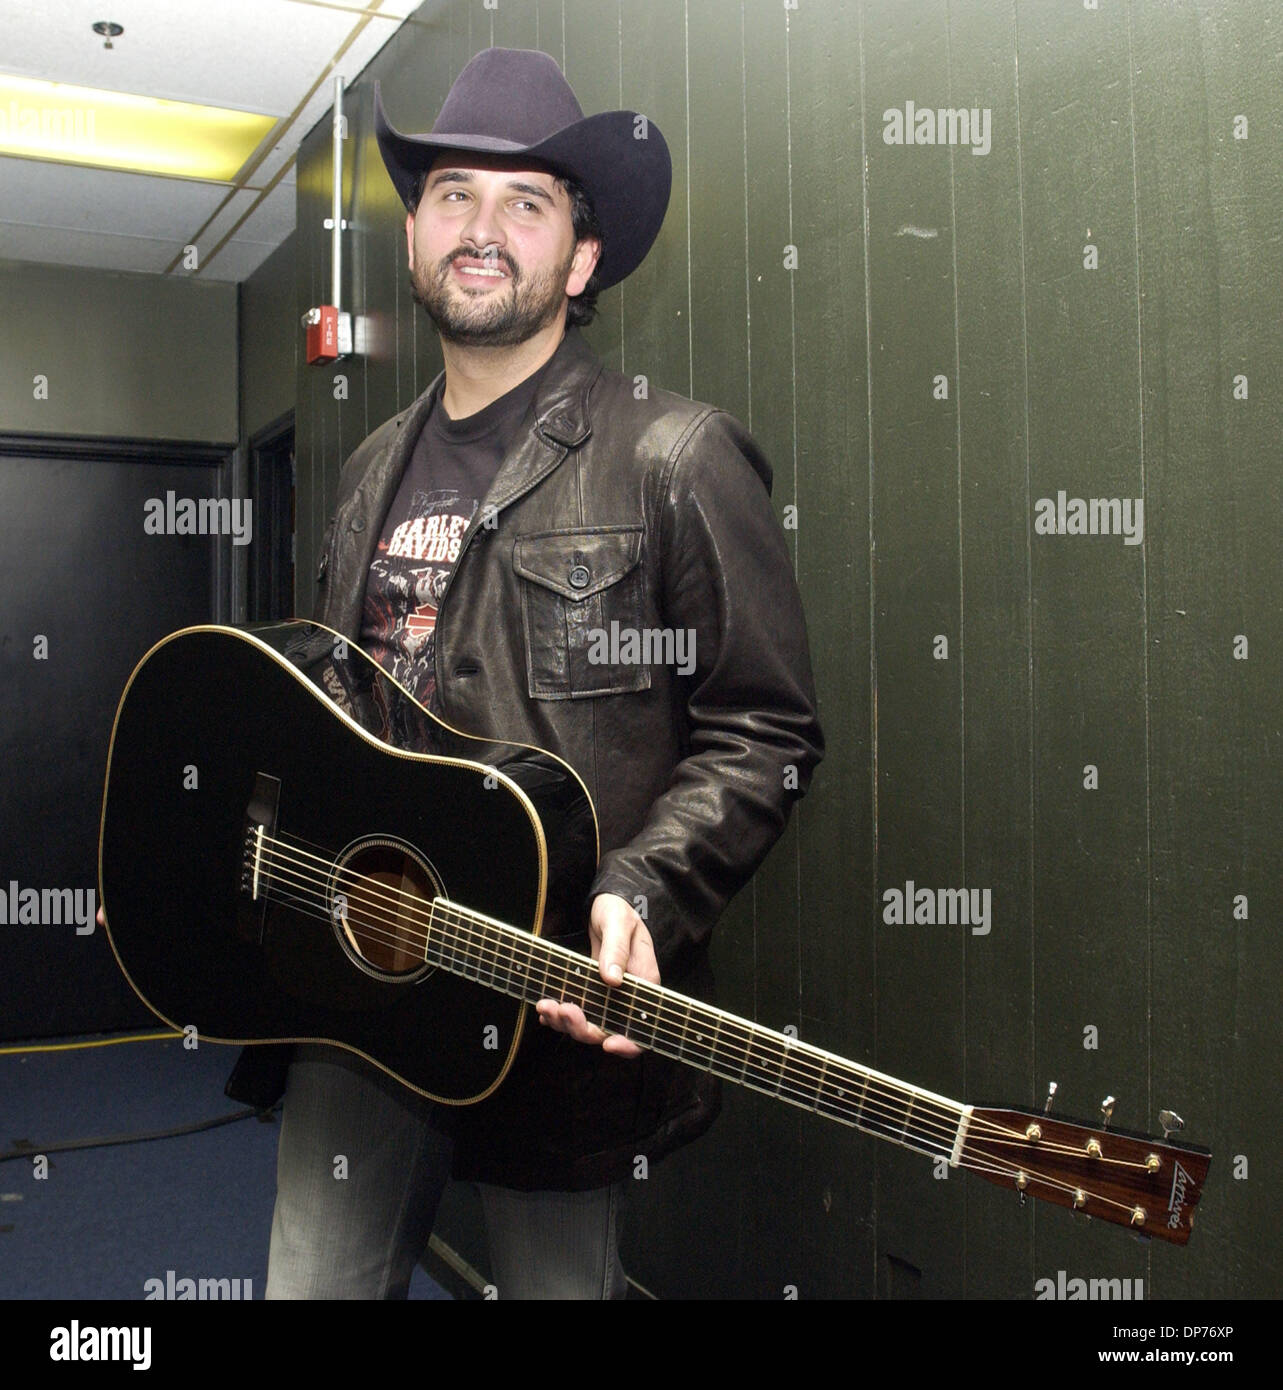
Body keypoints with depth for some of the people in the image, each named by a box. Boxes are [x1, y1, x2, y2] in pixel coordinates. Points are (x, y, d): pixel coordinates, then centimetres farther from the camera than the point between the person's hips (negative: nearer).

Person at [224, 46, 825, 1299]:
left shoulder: (675, 460, -7)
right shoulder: (375, 470, 13)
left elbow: (763, 732, -10)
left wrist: (638, 895, -22)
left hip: (556, 1006, -5)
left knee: (556, 1282, 13)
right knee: (311, 1280, 14)